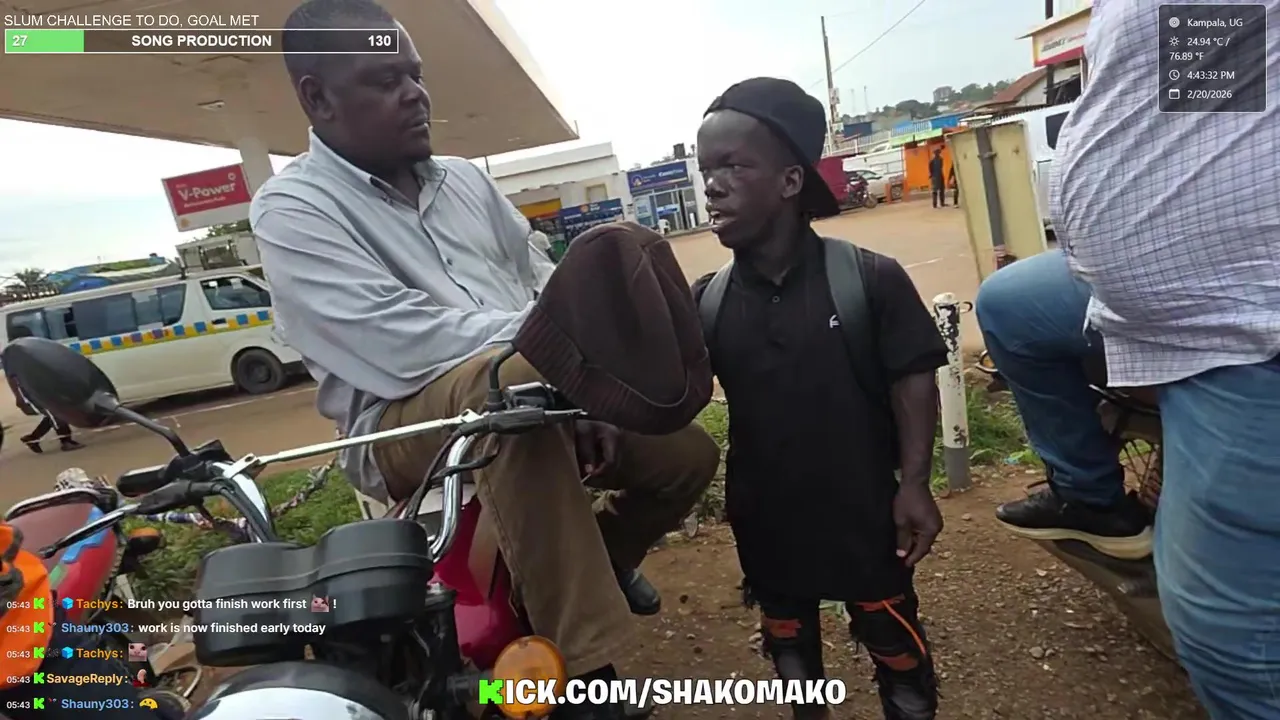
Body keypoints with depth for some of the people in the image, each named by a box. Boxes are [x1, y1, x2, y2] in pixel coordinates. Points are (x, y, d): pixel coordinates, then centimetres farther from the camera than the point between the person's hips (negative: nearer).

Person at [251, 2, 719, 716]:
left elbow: (544, 280, 10)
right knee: (515, 382, -39)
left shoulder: (463, 177, 15)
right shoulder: (291, 209, -7)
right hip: (408, 419, -6)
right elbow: (402, 346, -20)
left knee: (687, 455, -3)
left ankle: (602, 560, 28)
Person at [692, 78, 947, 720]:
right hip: (766, 517, 4)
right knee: (788, 644, 25)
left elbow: (913, 381, -10)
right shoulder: (704, 302, -7)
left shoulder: (869, 278, -15)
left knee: (895, 640, 18)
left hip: (861, 510, -3)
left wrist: (914, 483, -13)